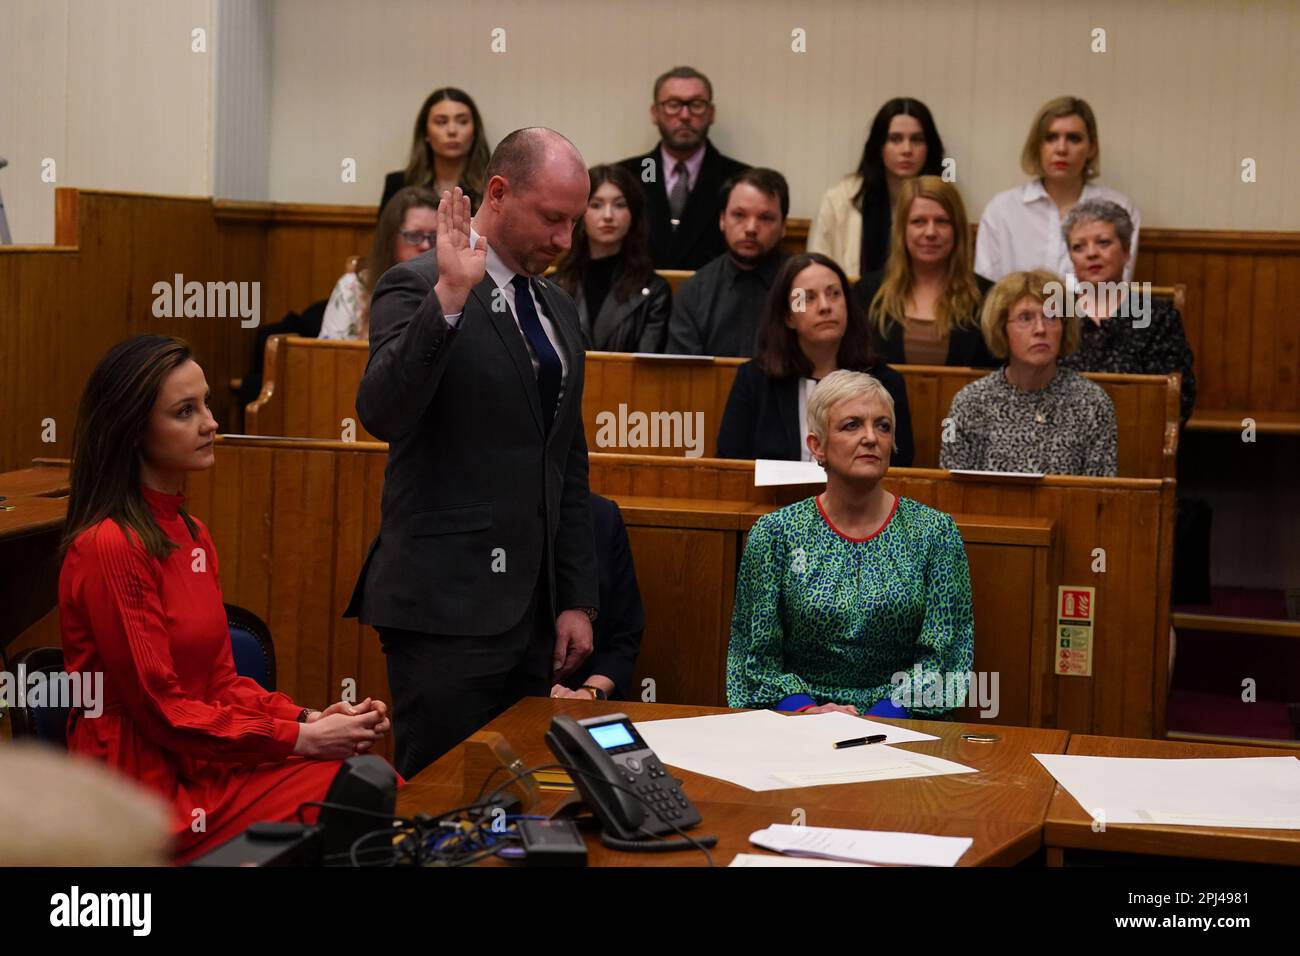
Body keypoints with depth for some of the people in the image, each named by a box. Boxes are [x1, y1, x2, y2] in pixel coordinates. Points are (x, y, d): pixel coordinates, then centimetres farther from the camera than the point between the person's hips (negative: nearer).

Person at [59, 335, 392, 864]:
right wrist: (301, 739, -13)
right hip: (149, 783, -8)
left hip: (198, 761, 8)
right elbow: (160, 710, -15)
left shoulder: (189, 533, 12)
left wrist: (309, 718, -4)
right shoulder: (110, 547, -16)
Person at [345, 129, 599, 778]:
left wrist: (578, 600, 16)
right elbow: (381, 413, -24)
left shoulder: (557, 307, 16)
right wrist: (449, 297, -30)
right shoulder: (416, 288, -7)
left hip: (532, 604, 7)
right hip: (448, 605, -7)